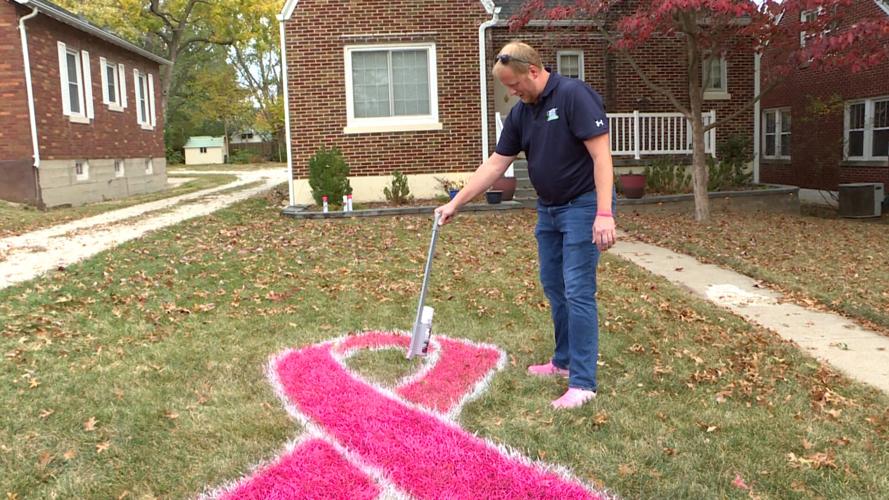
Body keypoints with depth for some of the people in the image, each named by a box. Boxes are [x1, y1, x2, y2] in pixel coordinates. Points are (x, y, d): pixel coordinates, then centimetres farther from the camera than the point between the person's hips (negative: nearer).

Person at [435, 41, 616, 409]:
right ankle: (564, 361, 29)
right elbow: (495, 165, 9)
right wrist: (455, 203, 7)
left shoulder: (574, 95, -17)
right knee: (553, 287, 14)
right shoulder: (521, 113, 6)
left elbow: (601, 154, -22)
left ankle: (582, 382, -1)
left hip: (582, 207, -8)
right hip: (548, 209, 9)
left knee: (577, 291, -8)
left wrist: (604, 213, -29)